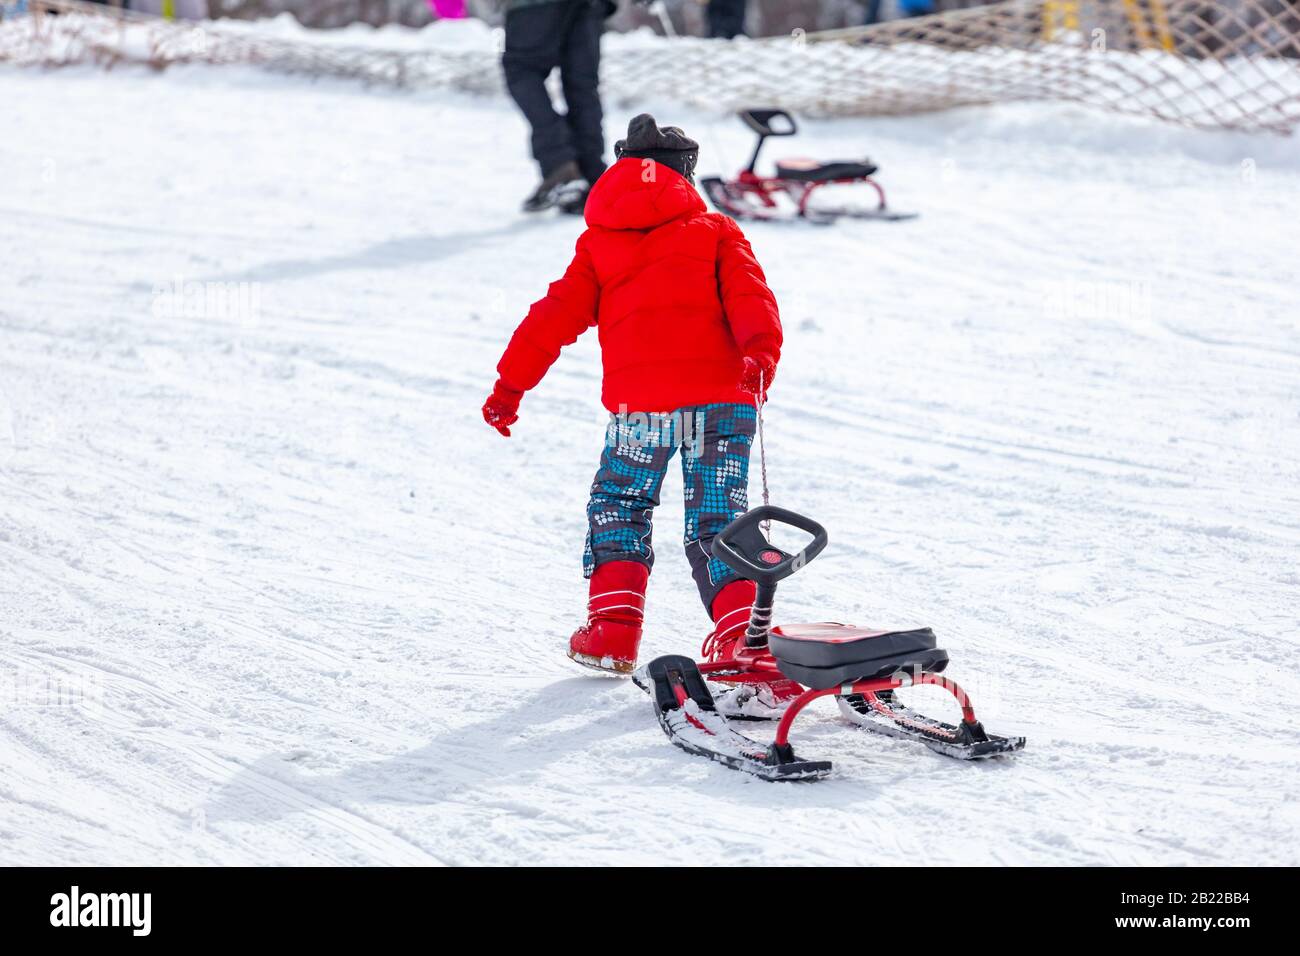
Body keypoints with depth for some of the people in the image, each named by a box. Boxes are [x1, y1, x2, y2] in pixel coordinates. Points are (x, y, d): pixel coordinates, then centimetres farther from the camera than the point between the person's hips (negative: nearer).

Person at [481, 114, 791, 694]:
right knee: (717, 517, 7)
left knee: (618, 508, 18)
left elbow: (558, 314, 13)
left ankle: (613, 627, 8)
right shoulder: (715, 233, 14)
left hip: (639, 404, 0)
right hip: (721, 396, 0)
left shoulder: (599, 243, 16)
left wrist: (510, 384, 16)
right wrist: (761, 352, -16)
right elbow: (747, 294, -3)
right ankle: (740, 628, -8)